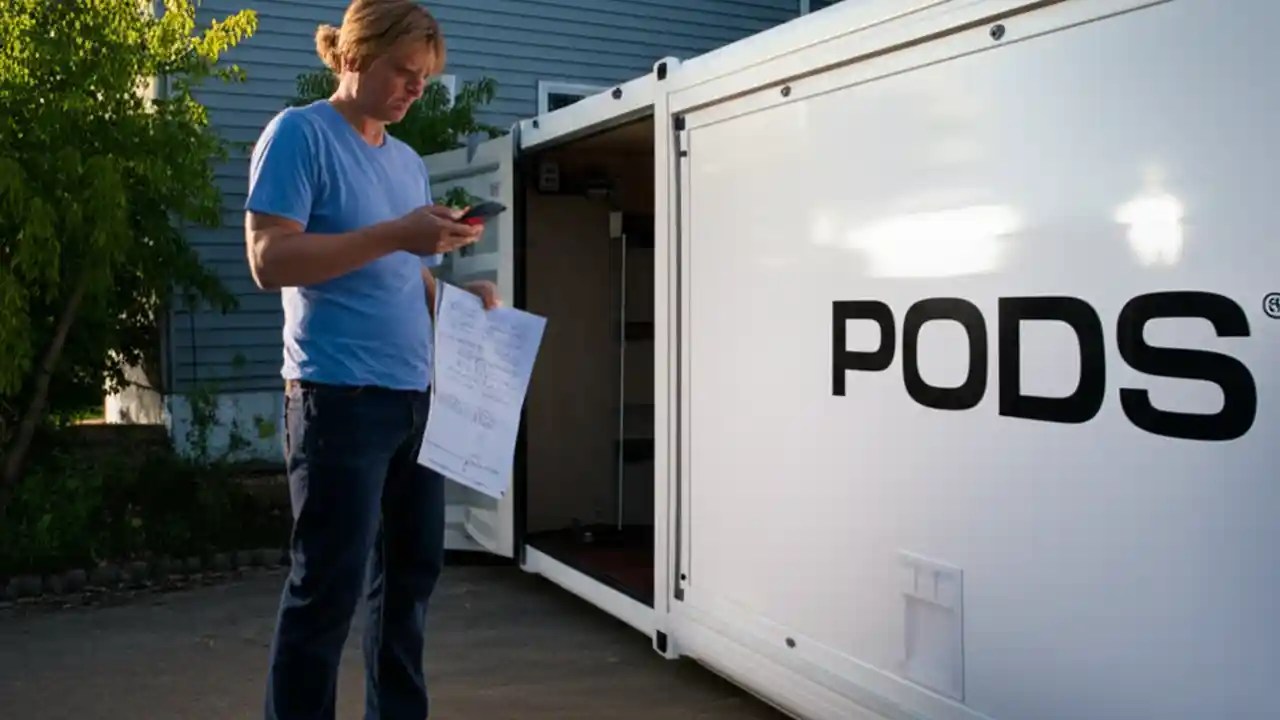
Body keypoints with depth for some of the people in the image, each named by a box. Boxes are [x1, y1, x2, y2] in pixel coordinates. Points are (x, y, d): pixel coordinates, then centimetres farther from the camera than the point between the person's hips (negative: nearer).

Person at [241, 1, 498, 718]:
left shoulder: (410, 162, 18)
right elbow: (270, 259, -15)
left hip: (416, 394, 8)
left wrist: (464, 295, 2)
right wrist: (396, 235, -20)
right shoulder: (300, 134, -4)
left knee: (413, 572, 13)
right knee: (330, 588, -4)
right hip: (339, 396, -8)